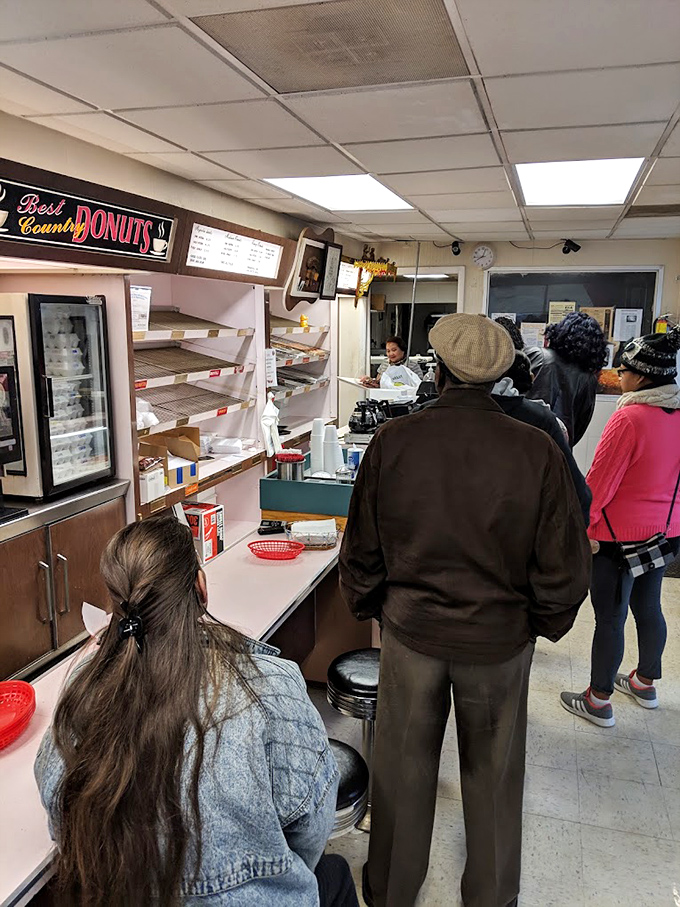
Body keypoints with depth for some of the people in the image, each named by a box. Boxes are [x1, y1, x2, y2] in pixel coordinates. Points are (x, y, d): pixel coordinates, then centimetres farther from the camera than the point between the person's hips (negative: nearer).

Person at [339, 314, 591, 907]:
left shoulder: (393, 442, -14)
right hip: (500, 638, 0)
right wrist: (545, 622, 10)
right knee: (493, 775, 22)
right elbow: (565, 568, -9)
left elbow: (362, 551, -5)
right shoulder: (537, 451, -16)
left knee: (403, 767, 21)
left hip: (411, 630, 1)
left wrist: (368, 607, 13)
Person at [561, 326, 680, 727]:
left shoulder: (629, 418, -22)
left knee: (610, 617, 4)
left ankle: (598, 701, 18)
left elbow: (600, 481, -19)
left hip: (620, 532, -8)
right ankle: (646, 683, 42)